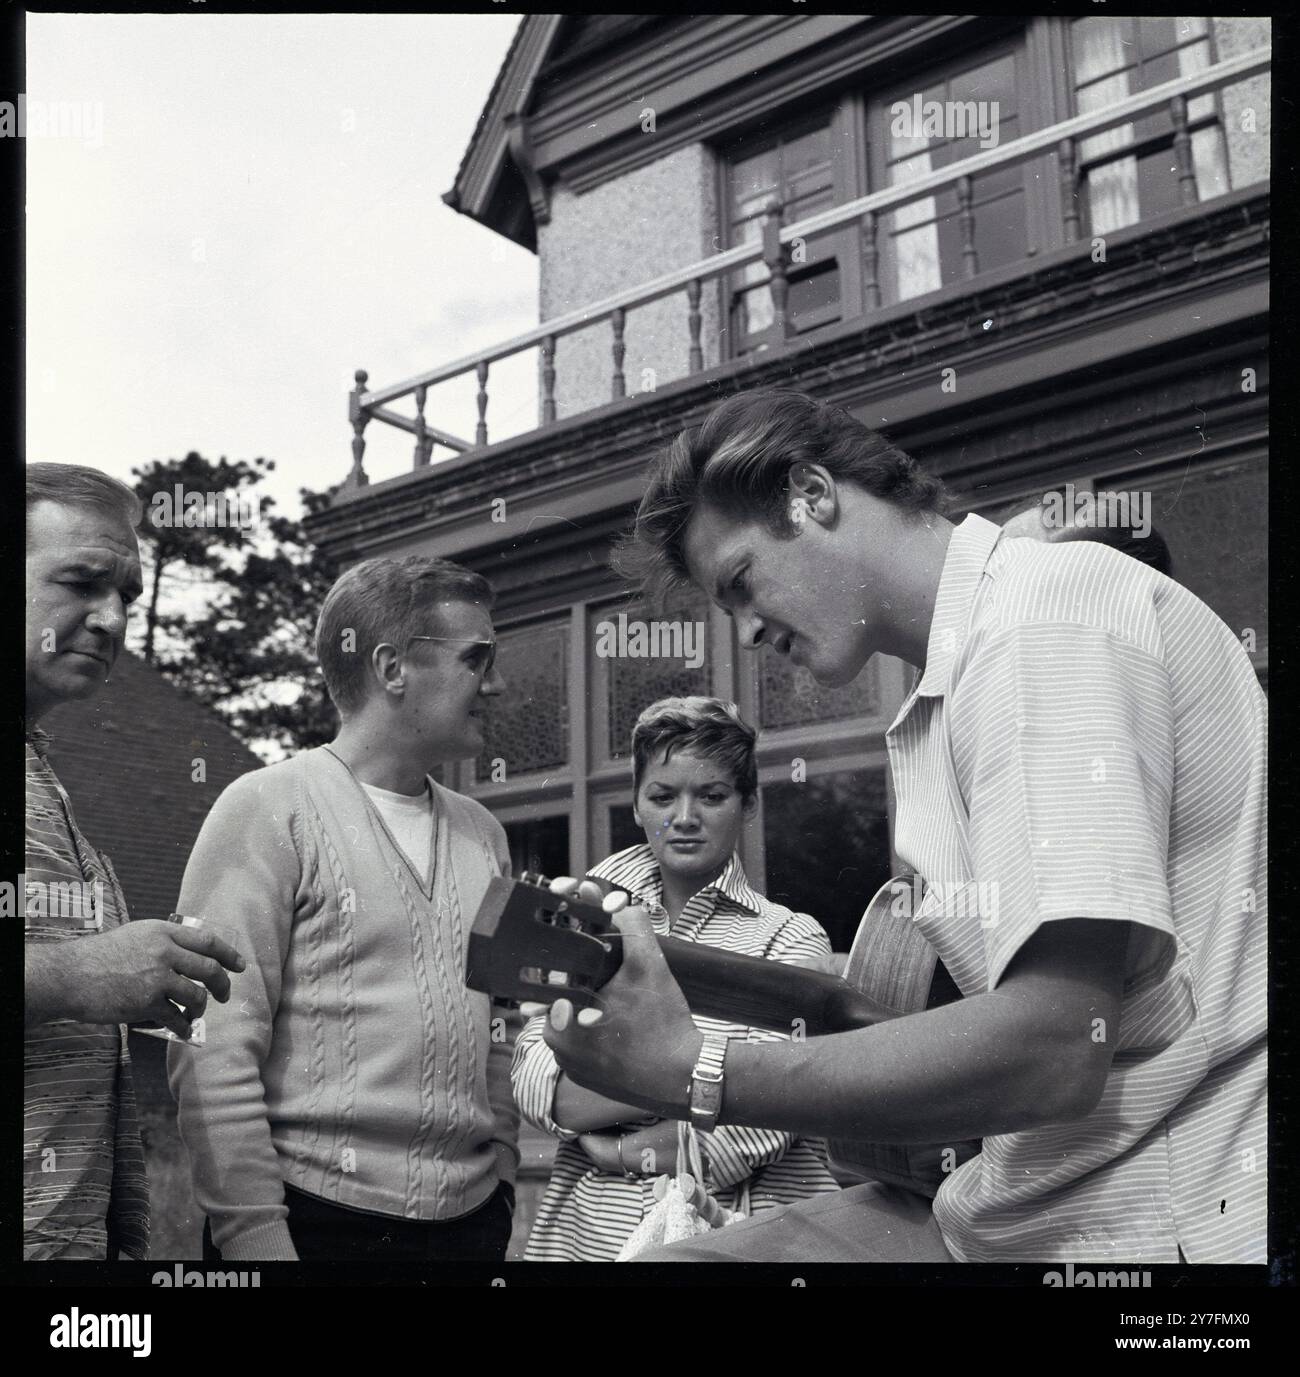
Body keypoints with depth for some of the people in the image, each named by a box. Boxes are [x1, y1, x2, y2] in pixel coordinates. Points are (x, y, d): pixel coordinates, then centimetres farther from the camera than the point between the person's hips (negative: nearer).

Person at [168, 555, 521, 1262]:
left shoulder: (482, 833, 9)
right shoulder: (269, 807, -9)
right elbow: (214, 1053, -14)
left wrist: (507, 1180, 8)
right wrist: (257, 1239, -15)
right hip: (316, 1223, -5)